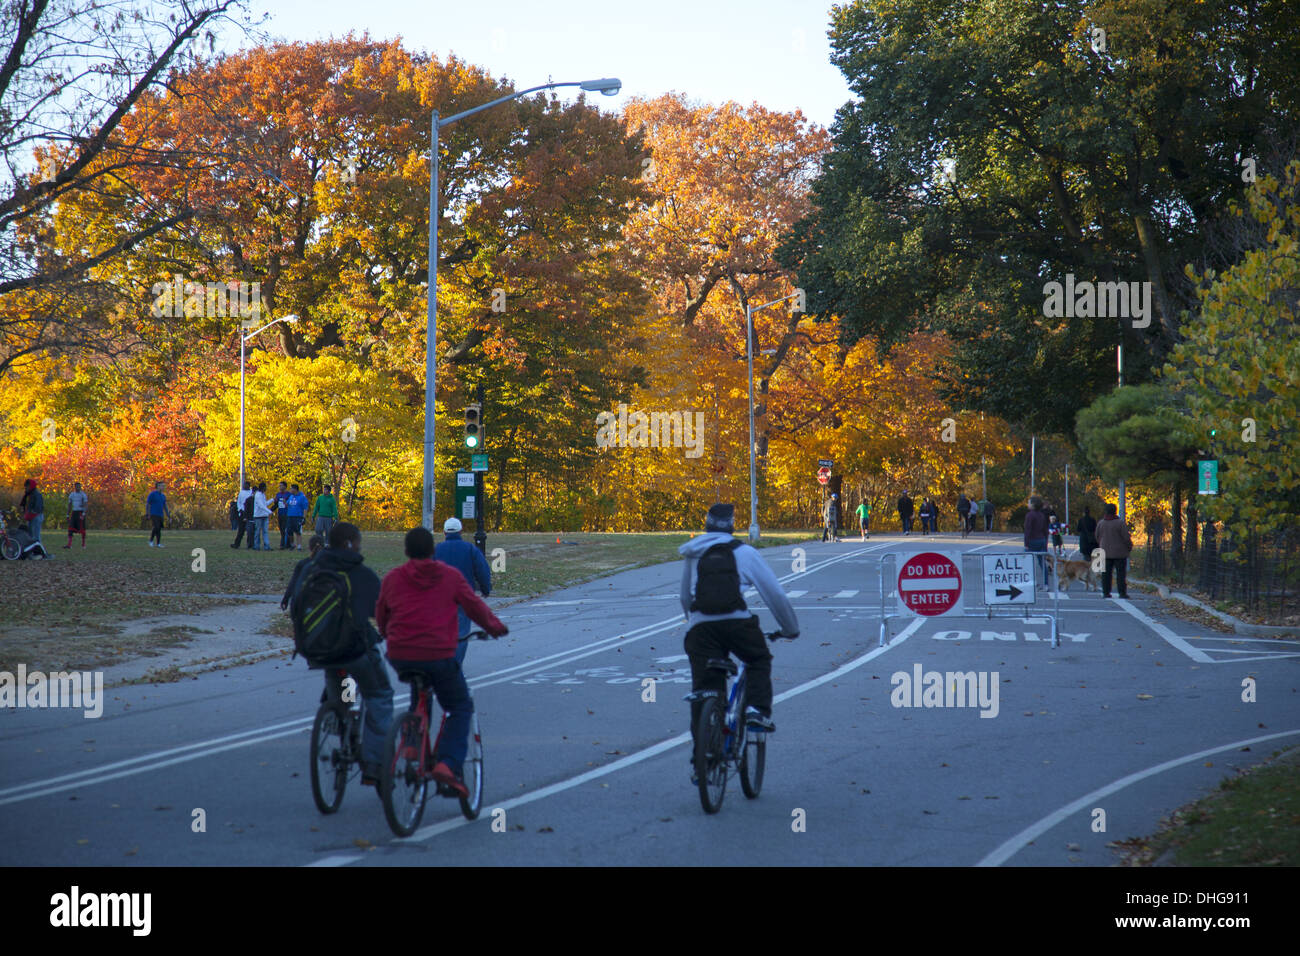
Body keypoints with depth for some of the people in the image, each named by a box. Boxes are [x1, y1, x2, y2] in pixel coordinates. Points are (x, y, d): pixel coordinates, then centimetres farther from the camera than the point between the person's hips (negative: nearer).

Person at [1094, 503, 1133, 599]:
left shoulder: (1100, 523, 2)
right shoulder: (1120, 523, -12)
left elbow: (1098, 537, 10)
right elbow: (1126, 537, -11)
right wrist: (1130, 547, 5)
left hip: (1105, 551, 4)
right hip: (1119, 552, -4)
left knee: (1106, 573, 6)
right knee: (1121, 573, 1)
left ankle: (1106, 592, 5)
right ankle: (1122, 592, -1)